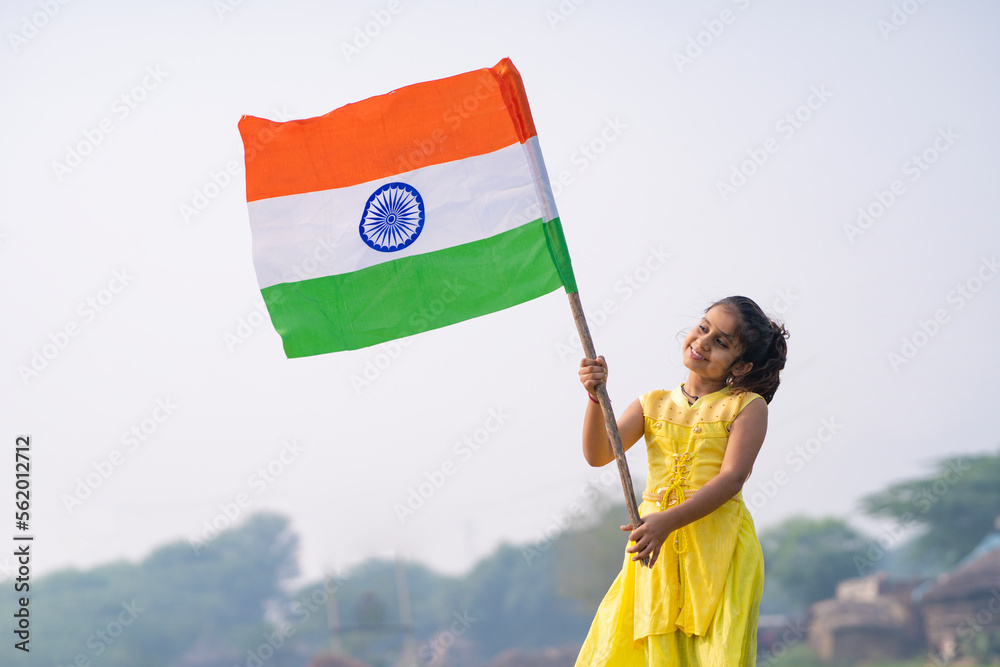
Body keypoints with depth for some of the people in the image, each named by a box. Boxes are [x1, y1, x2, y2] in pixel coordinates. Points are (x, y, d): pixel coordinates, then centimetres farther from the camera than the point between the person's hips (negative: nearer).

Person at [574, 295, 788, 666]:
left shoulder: (747, 406, 1)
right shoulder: (653, 405, 12)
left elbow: (731, 478, -11)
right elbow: (597, 454, 3)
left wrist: (668, 522, -22)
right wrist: (596, 396, -14)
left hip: (718, 547, -3)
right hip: (656, 541, 3)